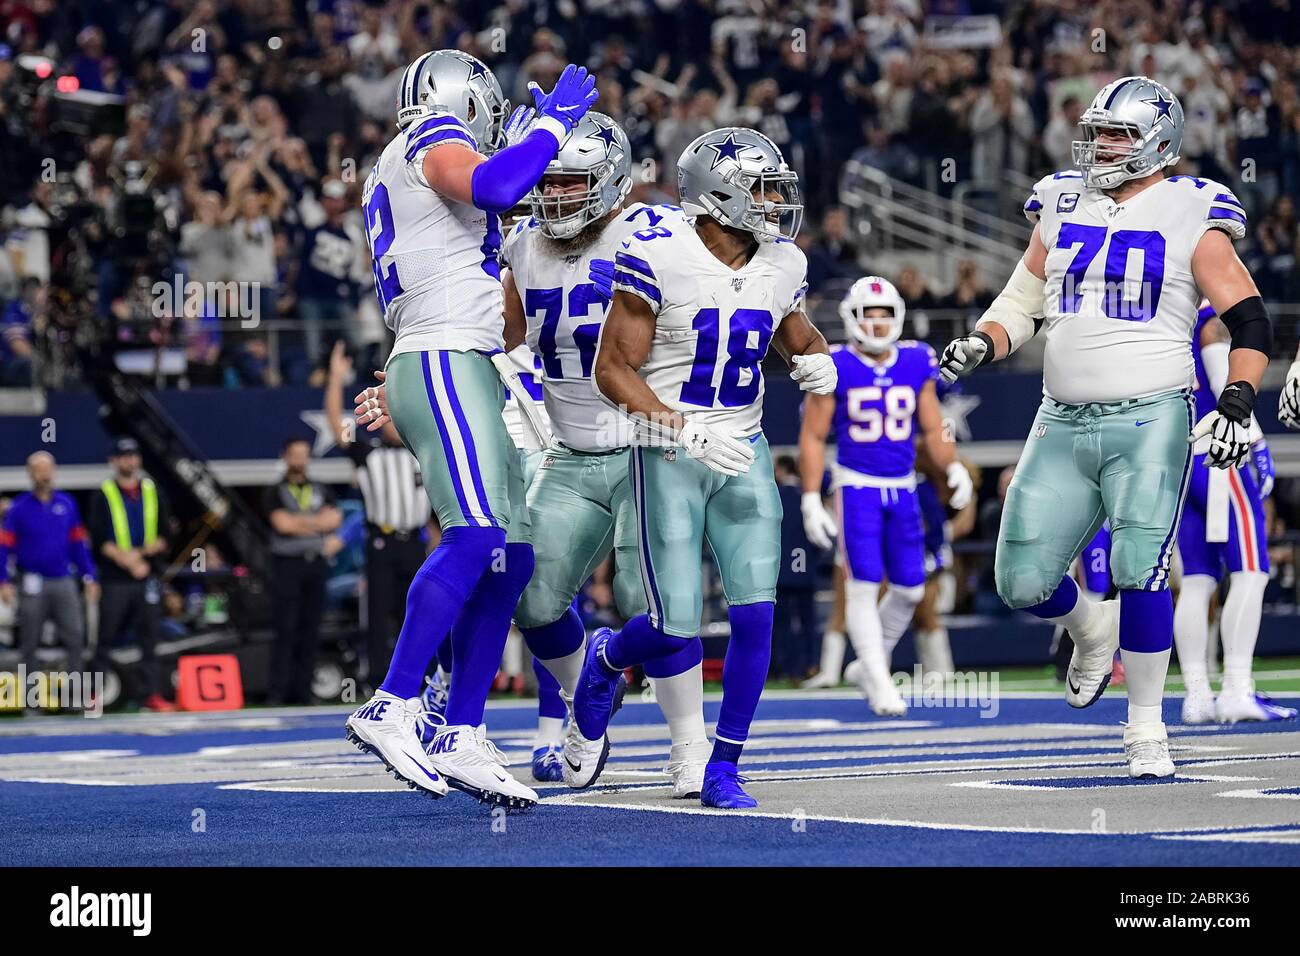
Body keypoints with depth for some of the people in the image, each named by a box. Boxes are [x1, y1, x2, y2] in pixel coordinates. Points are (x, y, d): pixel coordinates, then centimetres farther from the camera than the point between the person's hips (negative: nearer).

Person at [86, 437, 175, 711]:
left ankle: (150, 692, 1)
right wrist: (128, 561, -15)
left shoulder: (153, 492, 12)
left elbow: (164, 535, 7)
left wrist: (142, 552, -9)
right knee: (107, 639, -1)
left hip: (149, 577, 3)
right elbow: (99, 539, -6)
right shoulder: (103, 496, 3)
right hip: (114, 581, -3)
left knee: (149, 637, 1)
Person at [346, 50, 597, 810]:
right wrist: (551, 123, -8)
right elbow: (496, 187, -23)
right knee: (475, 537, -22)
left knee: (509, 562, 5)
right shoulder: (434, 142, -2)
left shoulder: (398, 178, 26)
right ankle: (392, 709, -24)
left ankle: (462, 737, 3)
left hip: (471, 375, 10)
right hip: (445, 366, -10)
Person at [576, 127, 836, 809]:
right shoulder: (658, 260, -17)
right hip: (669, 458, -5)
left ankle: (722, 769, 6)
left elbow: (798, 335, 21)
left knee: (754, 615, -7)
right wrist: (687, 431, -24)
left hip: (744, 453, 5)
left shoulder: (781, 266, 1)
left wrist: (818, 360, -4)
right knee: (677, 628, -7)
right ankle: (607, 658, 30)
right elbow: (614, 369, -14)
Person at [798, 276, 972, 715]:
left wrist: (953, 468, -8)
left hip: (903, 488, 4)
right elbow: (813, 437, -3)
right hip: (857, 485, -4)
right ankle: (880, 682, -3)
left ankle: (872, 663, 26)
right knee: (863, 586, -9)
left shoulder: (917, 363, 4)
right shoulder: (835, 368, -7)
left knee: (909, 589, 5)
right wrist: (811, 499, -8)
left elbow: (932, 430, 10)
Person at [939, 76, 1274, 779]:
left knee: (1139, 573, -15)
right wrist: (979, 345, -2)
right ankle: (1092, 630, 35)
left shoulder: (1189, 216, -3)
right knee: (1023, 582, 1)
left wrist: (1237, 403, -17)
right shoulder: (1063, 206, 11)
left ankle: (1145, 730, 2)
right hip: (1063, 425, 5)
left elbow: (1250, 323, -3)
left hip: (1150, 421, -5)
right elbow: (1021, 305, 19)